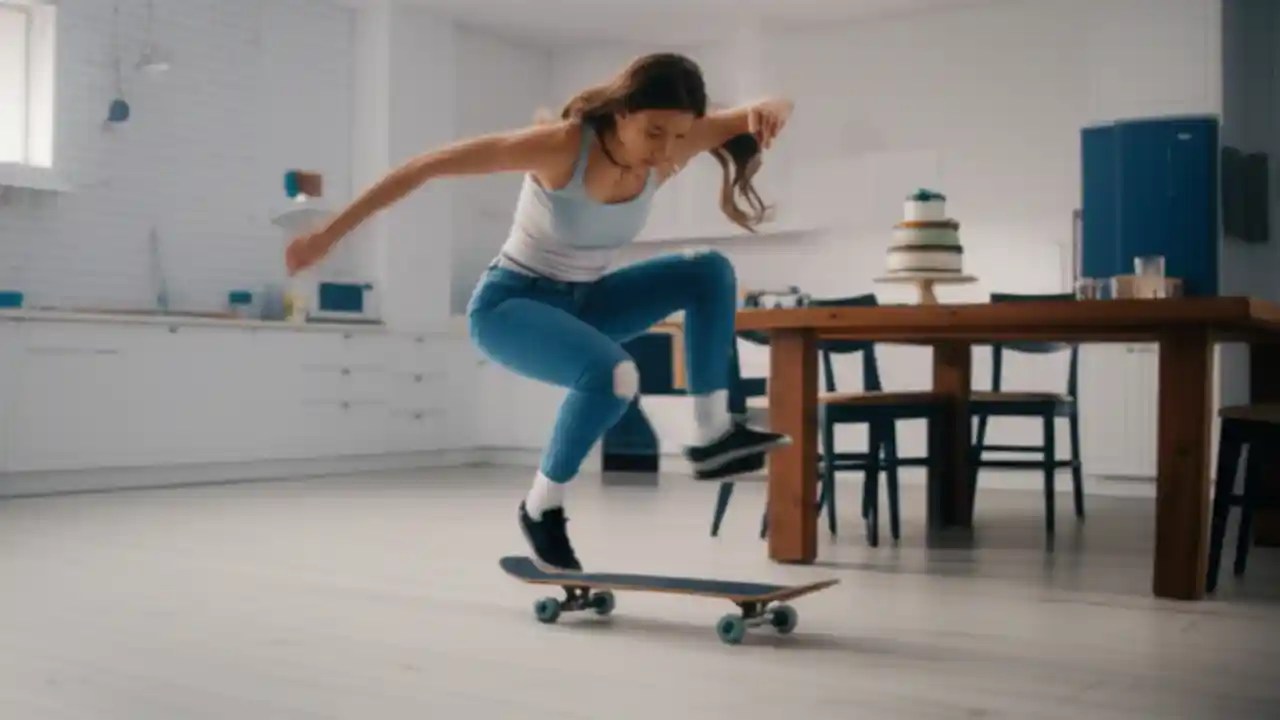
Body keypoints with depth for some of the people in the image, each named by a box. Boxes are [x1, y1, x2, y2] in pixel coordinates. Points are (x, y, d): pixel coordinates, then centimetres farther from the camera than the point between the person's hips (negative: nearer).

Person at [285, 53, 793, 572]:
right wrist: (330, 233, -24)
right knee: (611, 376, -34)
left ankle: (713, 436, -4)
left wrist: (768, 112, -35)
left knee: (708, 272, -12)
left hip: (582, 303, 6)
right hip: (510, 303, -6)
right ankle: (542, 507, -10)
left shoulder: (667, 149, -13)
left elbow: (768, 115, -8)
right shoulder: (560, 145, -28)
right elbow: (427, 166, -25)